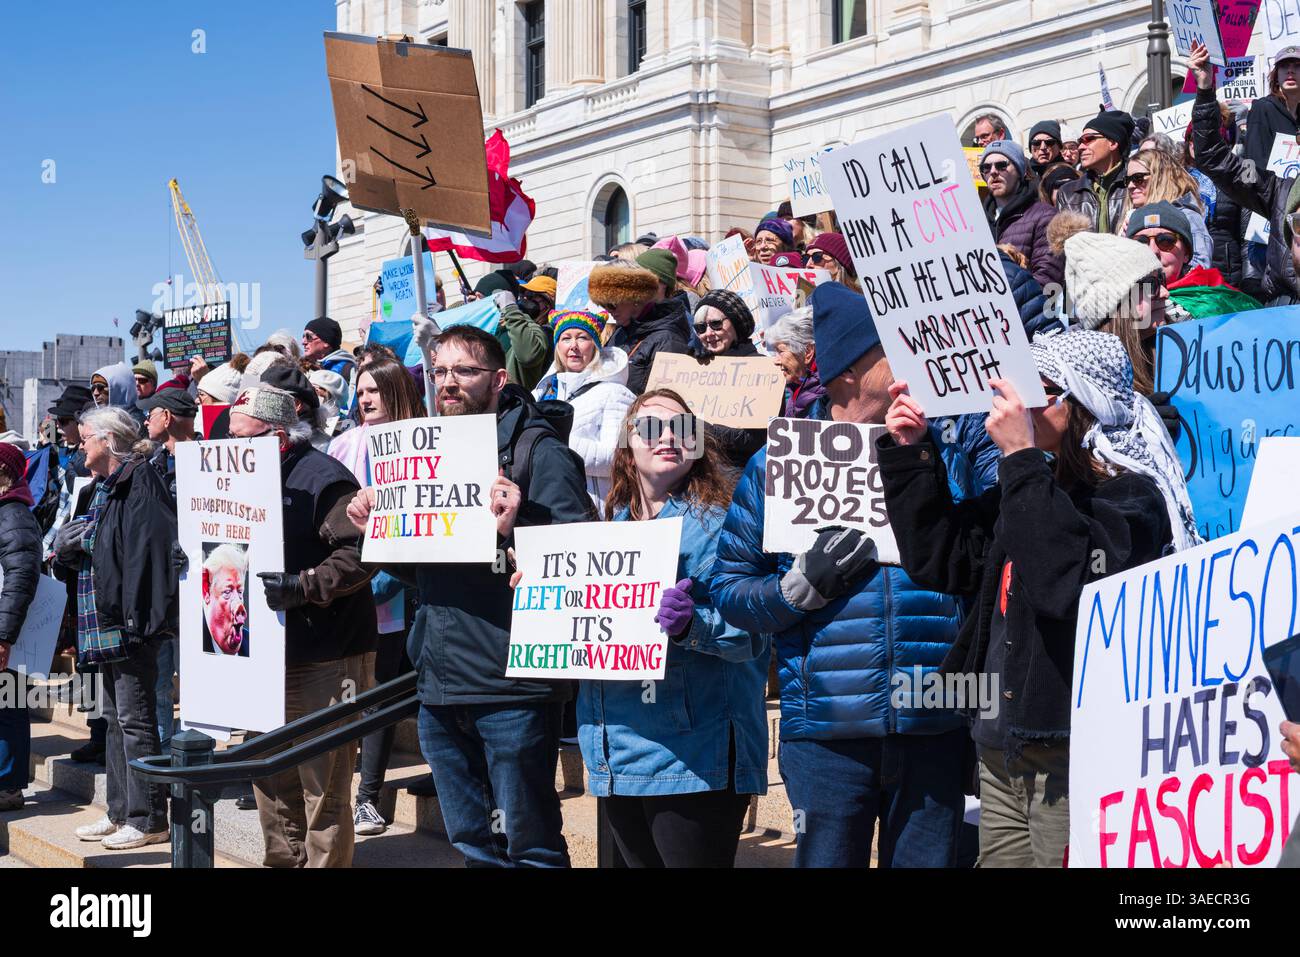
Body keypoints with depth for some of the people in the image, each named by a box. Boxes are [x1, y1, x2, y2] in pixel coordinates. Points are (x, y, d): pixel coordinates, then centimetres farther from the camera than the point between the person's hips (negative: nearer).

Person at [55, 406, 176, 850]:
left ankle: (149, 820, 0)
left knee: (134, 718, -6)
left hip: (129, 622, -10)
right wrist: (68, 545, 4)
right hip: (107, 622, 10)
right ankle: (122, 812, 22)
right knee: (115, 718, 14)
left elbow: (149, 548, -21)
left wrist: (136, 616, -25)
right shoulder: (105, 487, 18)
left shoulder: (139, 481, -12)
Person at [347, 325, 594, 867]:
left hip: (511, 686, -7)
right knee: (473, 846, 17)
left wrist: (512, 535, -30)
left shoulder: (537, 450, -7)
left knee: (529, 846, 2)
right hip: (439, 683, 7)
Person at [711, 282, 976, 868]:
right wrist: (804, 584, -13)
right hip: (825, 727, -2)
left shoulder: (944, 451, 8)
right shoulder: (777, 463, 3)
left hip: (935, 727, 2)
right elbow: (727, 588, 4)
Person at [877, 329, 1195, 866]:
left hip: (1074, 762, -7)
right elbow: (939, 556, 16)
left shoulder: (1130, 495, -11)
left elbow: (1070, 583, -29)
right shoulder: (1032, 486, 12)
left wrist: (1020, 456, -26)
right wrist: (911, 453, 7)